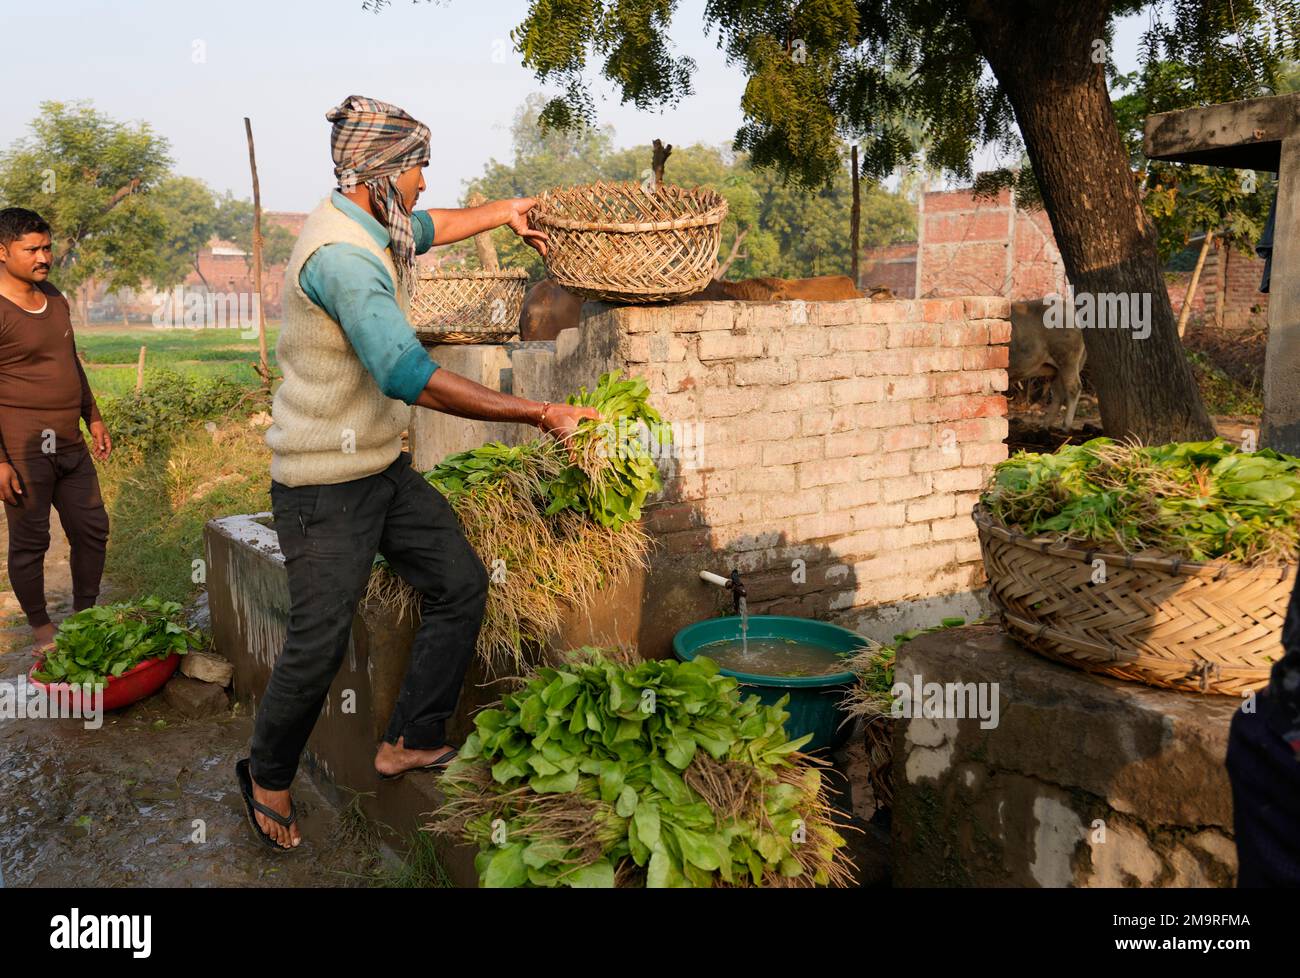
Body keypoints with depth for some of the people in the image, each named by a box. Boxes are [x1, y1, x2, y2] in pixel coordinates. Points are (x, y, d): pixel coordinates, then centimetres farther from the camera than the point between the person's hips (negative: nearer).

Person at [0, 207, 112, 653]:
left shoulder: (56, 300, 12)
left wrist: (93, 417, 22)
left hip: (71, 445, 8)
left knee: (92, 529, 12)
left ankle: (85, 613, 27)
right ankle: (40, 626, 19)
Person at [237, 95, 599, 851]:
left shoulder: (371, 228, 6)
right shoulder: (341, 254, -26)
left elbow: (429, 228, 32)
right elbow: (411, 377, -37)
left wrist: (503, 213, 44)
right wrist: (540, 414, -34)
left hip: (386, 468, 10)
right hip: (327, 485, -10)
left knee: (461, 584, 7)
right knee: (320, 644, -1)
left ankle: (413, 742, 20)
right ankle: (268, 778, 26)